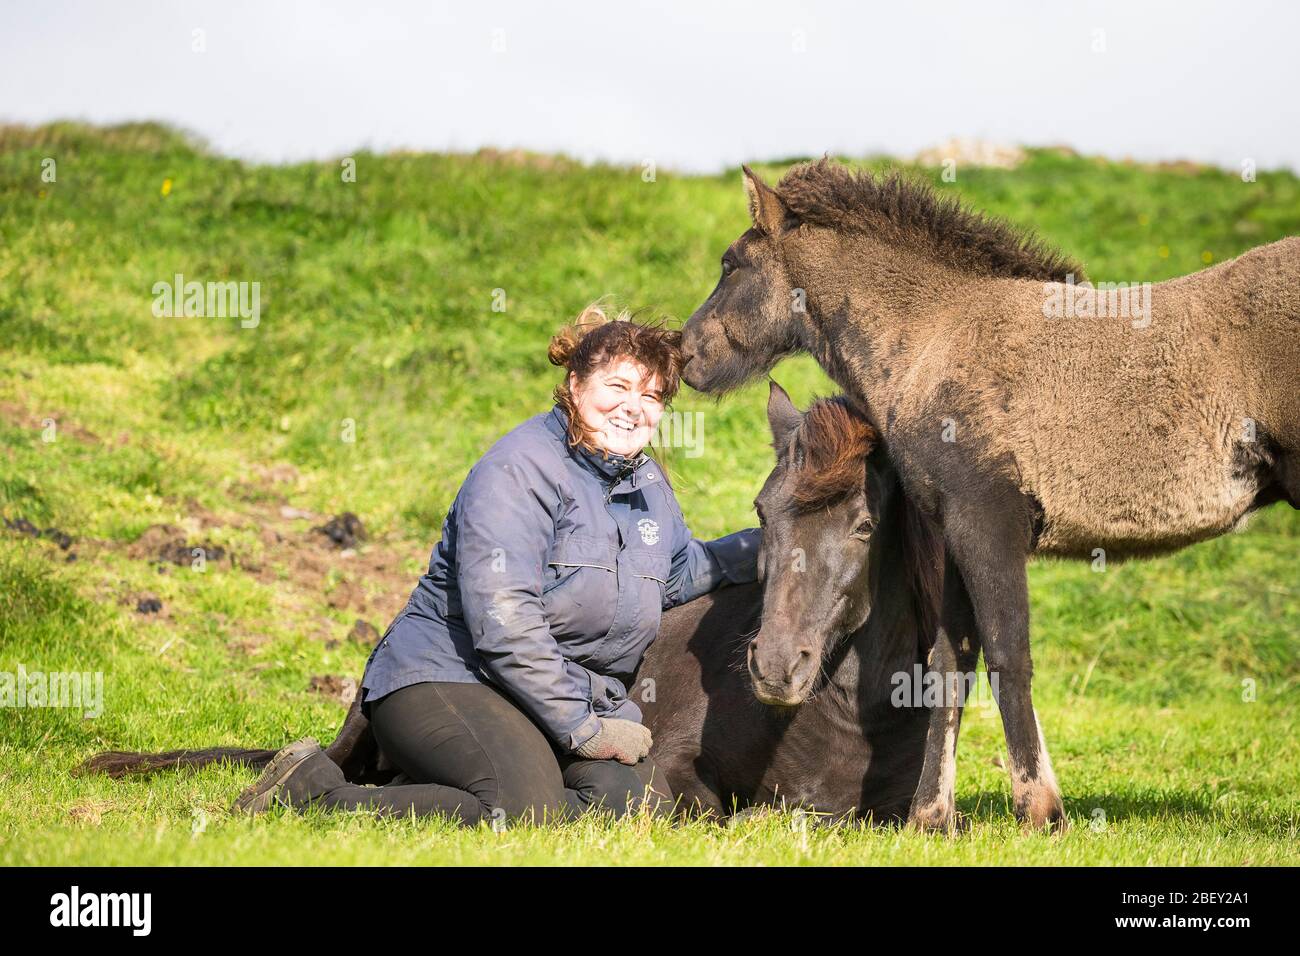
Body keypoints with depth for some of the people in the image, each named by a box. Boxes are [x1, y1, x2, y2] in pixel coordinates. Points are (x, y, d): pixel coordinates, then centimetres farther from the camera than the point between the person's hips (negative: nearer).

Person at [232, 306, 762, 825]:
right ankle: (315, 788, -20)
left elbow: (679, 572, 31)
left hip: (576, 698, 9)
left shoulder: (648, 482, 13)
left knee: (644, 804, -18)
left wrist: (763, 546, 15)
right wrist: (581, 728, -19)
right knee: (527, 813, -34)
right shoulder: (518, 472, -14)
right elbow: (503, 621, -21)